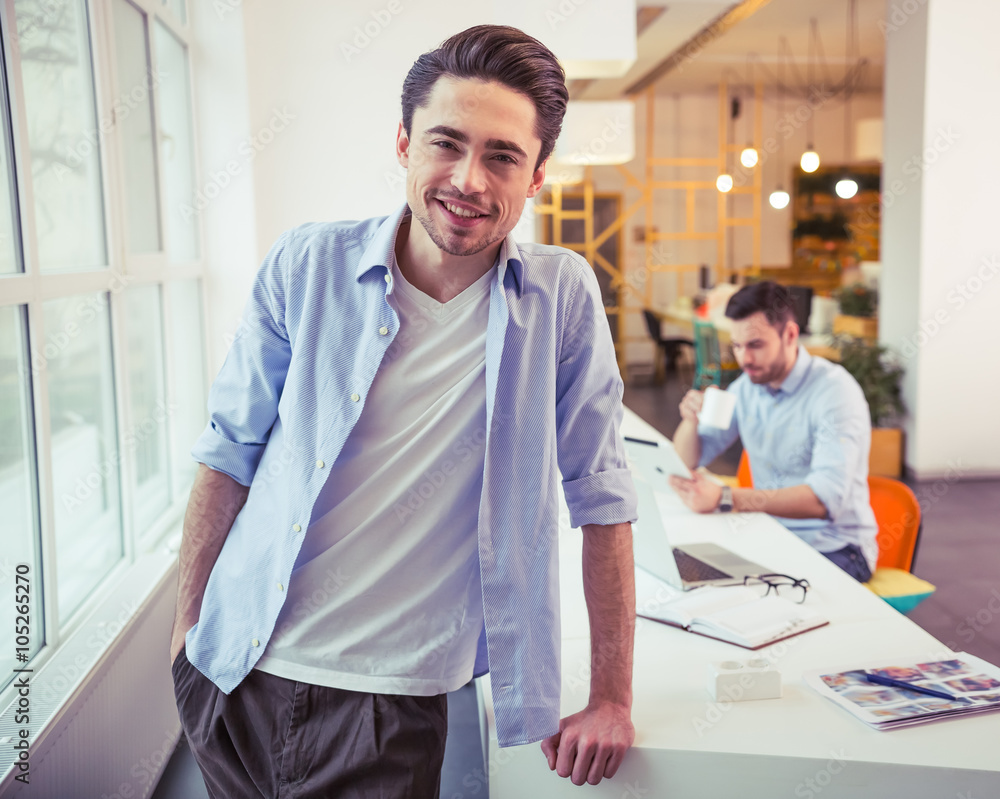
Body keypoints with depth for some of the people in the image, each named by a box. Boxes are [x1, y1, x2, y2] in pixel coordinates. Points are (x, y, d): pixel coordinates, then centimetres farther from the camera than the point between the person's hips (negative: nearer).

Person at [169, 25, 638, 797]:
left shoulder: (562, 297, -9)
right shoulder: (306, 265, -7)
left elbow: (600, 497, -3)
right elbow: (229, 454, 2)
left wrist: (612, 699, -1)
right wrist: (187, 623, 6)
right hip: (232, 673, 2)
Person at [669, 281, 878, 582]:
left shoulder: (834, 390, -17)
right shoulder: (747, 387, 5)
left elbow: (827, 498, -30)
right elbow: (686, 462, 8)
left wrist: (725, 499, -39)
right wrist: (691, 419, -15)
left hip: (835, 549, -6)